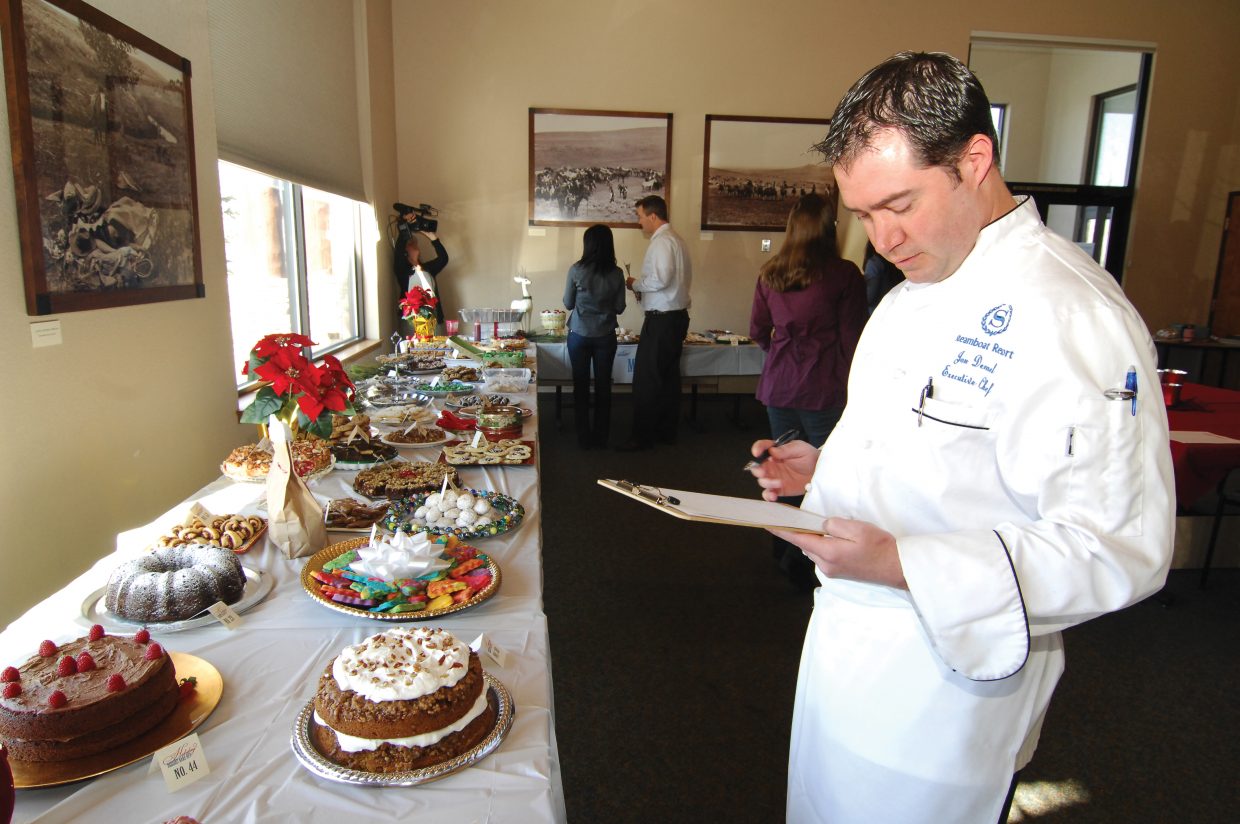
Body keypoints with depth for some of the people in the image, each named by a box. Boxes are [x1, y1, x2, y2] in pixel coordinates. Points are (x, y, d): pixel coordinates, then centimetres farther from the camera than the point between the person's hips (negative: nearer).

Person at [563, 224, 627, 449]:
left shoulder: (576, 270, -9)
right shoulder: (616, 273, -5)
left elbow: (568, 304, -1)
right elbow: (620, 307, 1)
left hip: (579, 335, -1)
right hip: (605, 336, 1)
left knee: (581, 386, 8)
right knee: (603, 386, 9)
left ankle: (584, 438, 13)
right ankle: (600, 438, 17)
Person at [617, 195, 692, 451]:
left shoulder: (661, 241, -14)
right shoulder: (675, 239, 17)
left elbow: (660, 279, -24)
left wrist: (635, 284, -8)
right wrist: (644, 289, 13)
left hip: (661, 319, -10)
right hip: (677, 315, 10)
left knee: (646, 379, -5)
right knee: (669, 376, 14)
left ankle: (643, 436, 0)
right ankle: (667, 431, 23)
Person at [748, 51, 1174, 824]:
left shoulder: (1068, 314, -23)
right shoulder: (917, 293, 7)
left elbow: (1120, 547, -25)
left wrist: (904, 566, -33)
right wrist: (827, 467, 3)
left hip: (943, 687, -8)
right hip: (848, 645, 9)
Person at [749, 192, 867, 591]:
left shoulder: (769, 273, 4)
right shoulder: (844, 274, -9)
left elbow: (758, 330, 12)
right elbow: (851, 339, -7)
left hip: (779, 383, 5)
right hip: (824, 389, -5)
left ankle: (786, 553, 32)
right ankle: (806, 565, 6)